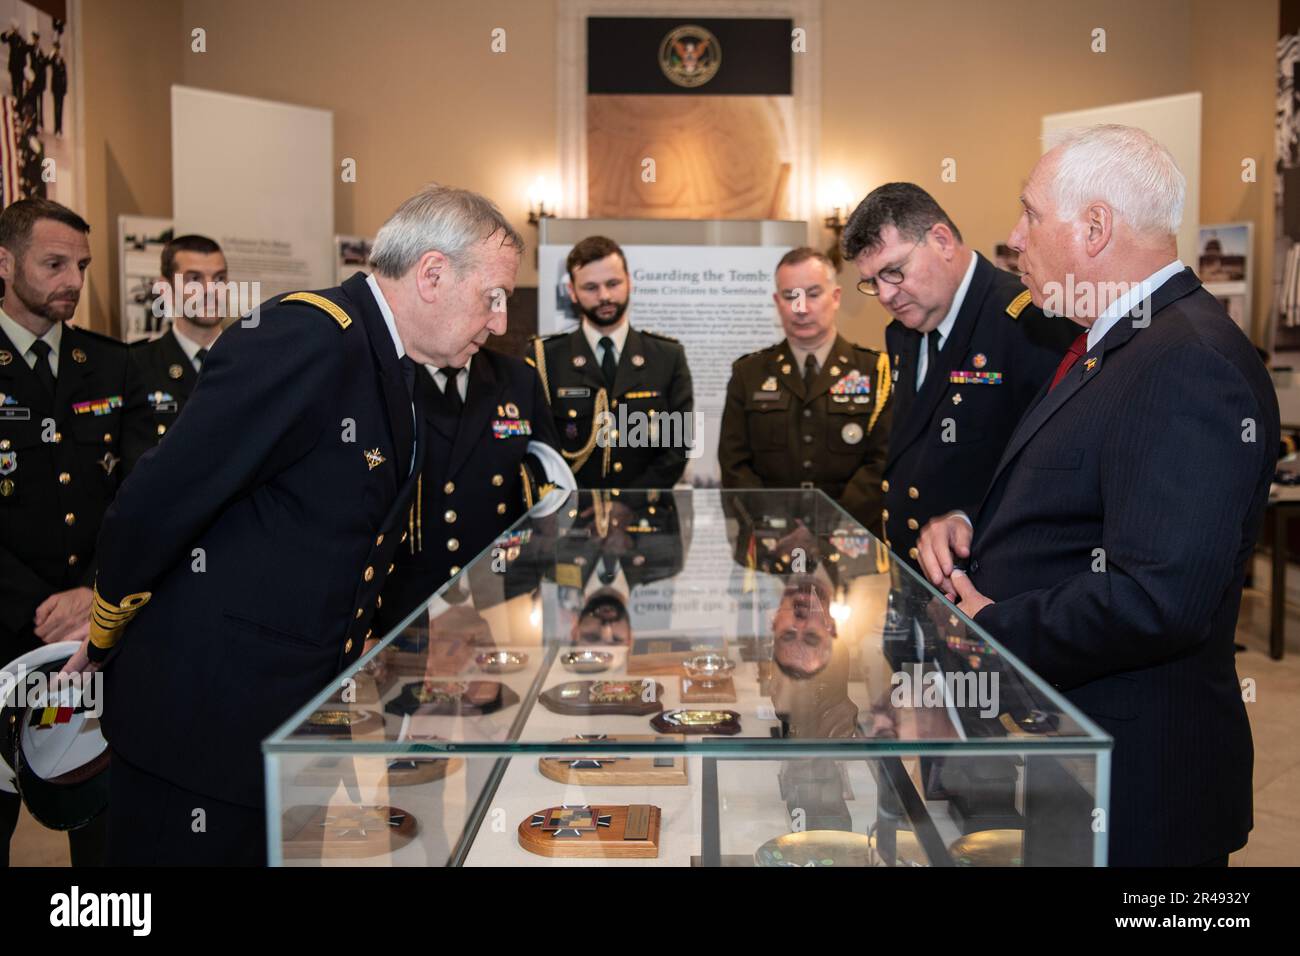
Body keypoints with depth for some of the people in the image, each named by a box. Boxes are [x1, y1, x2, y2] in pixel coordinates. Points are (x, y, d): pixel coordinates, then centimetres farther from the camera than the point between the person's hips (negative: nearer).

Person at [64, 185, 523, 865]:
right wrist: (103, 642, -7)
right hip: (201, 710, -9)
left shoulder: (394, 367, 10)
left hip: (302, 710, 9)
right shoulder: (309, 338, -22)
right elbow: (152, 507, -19)